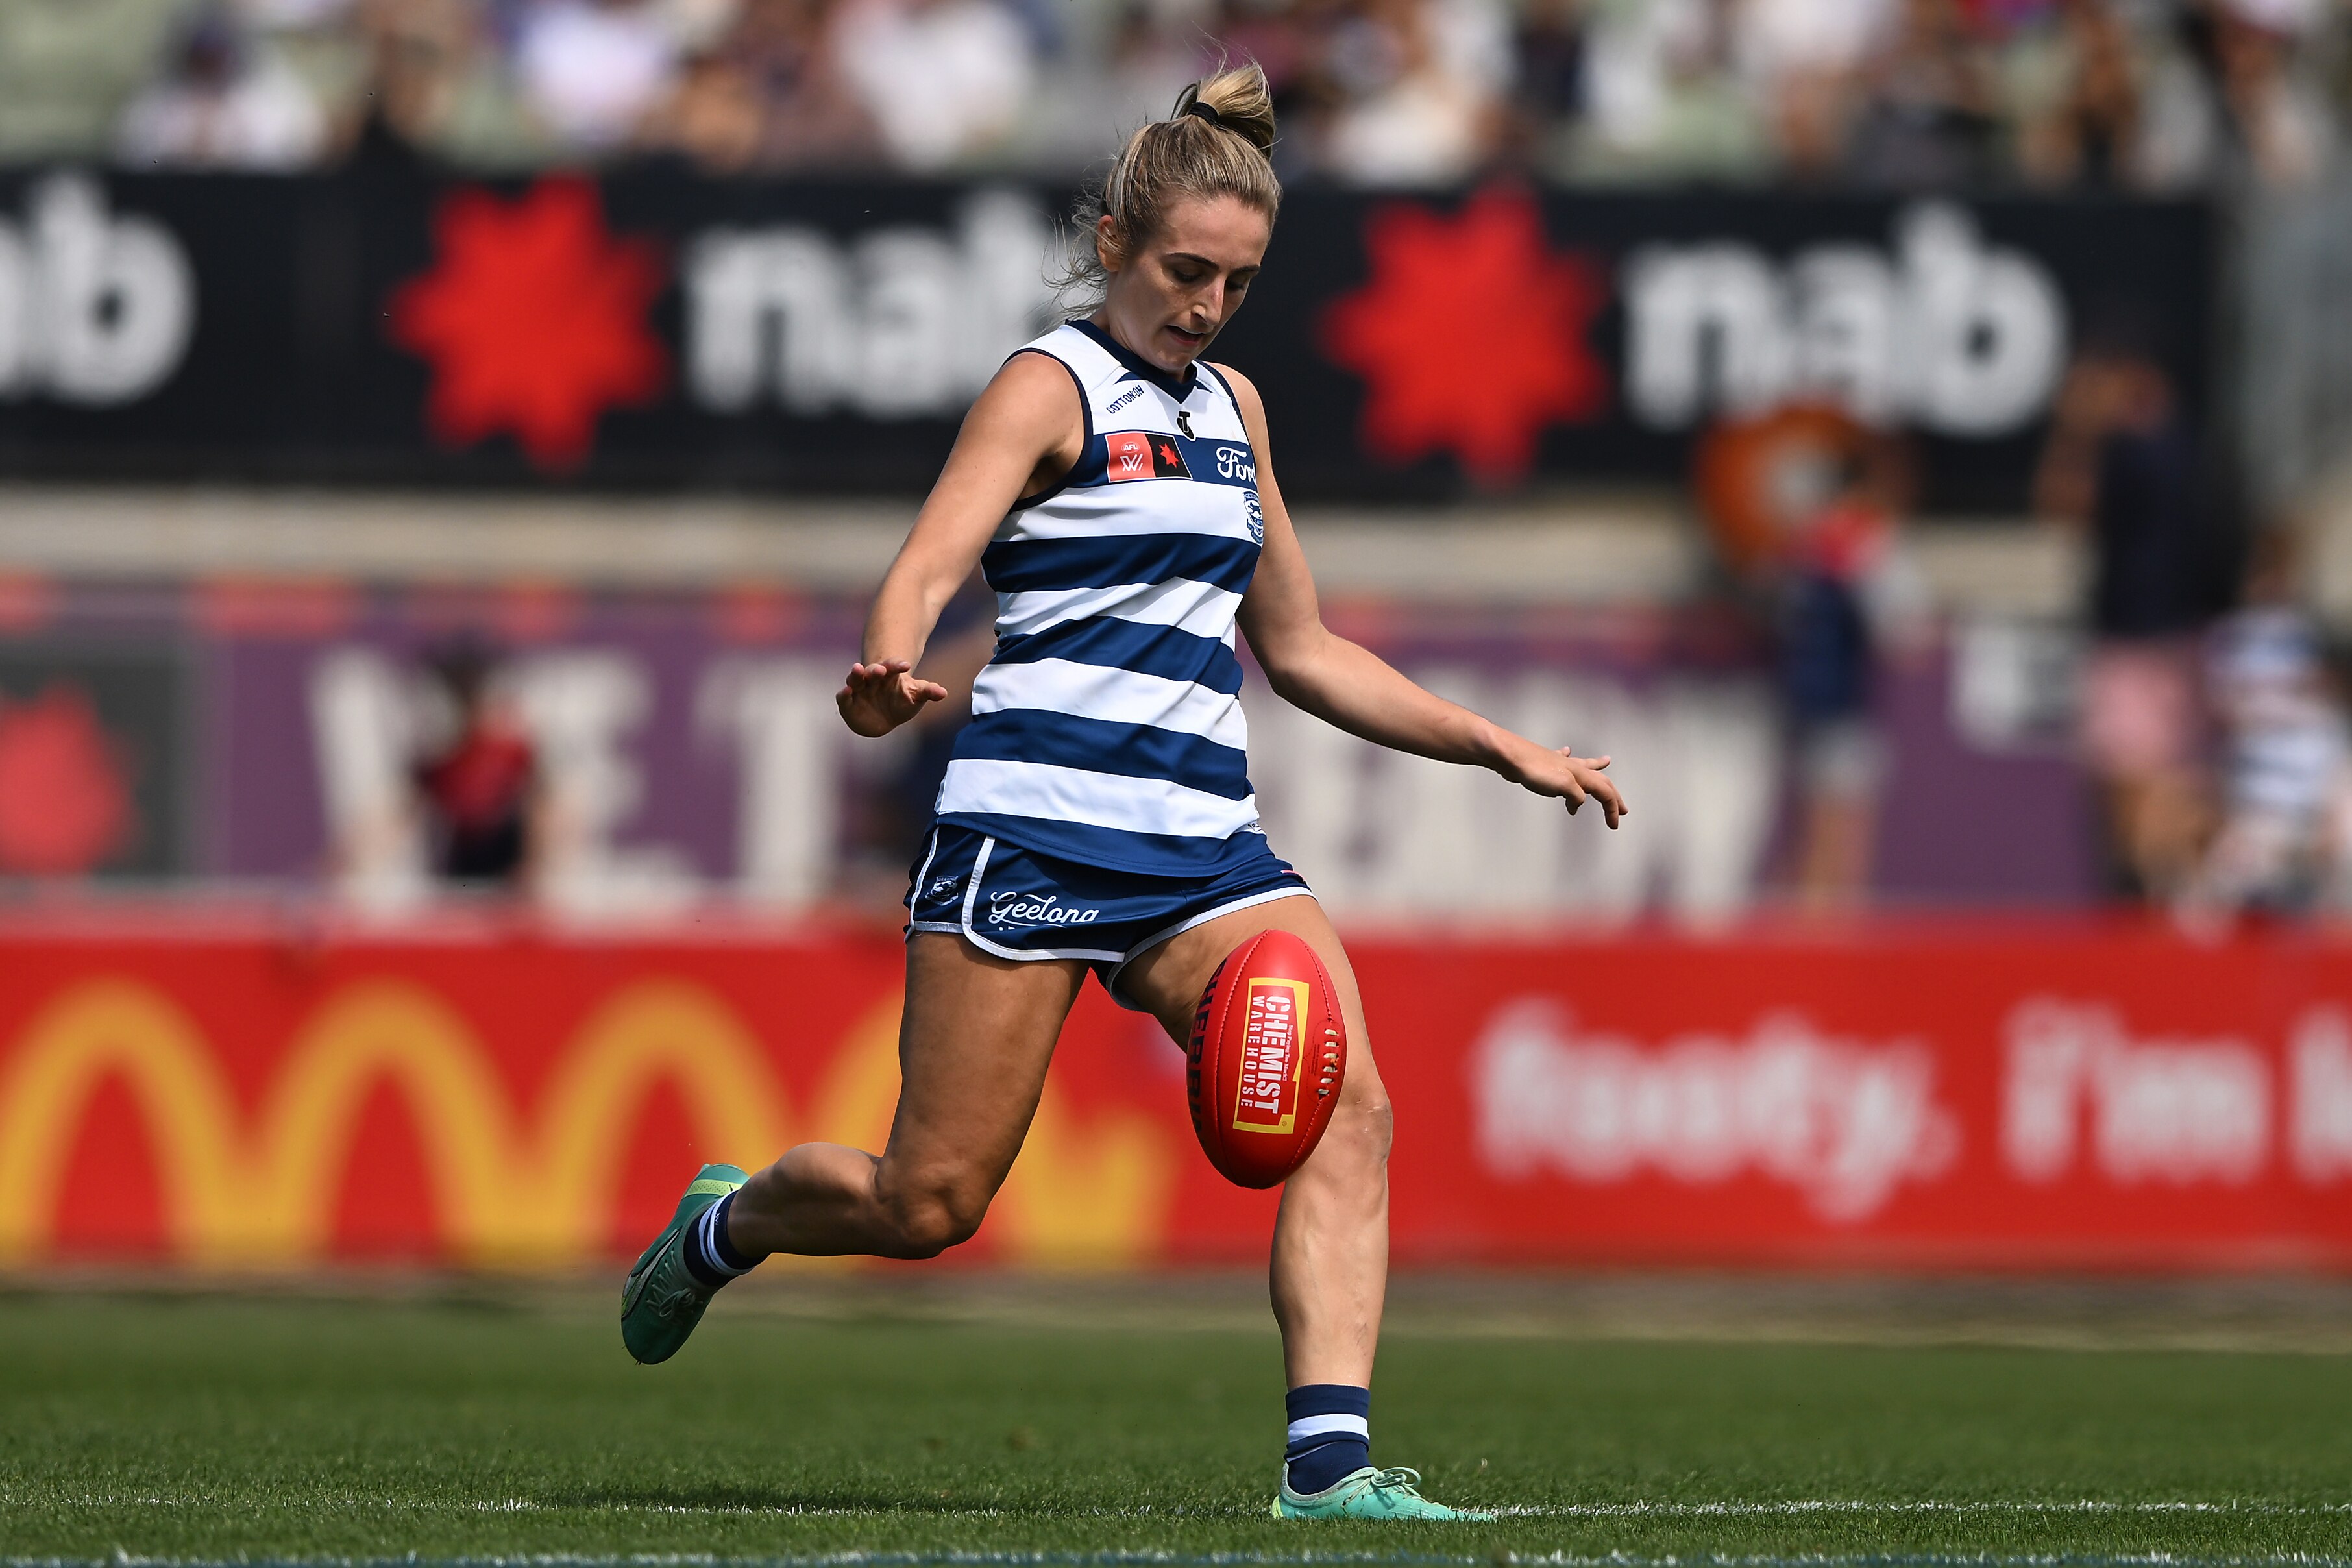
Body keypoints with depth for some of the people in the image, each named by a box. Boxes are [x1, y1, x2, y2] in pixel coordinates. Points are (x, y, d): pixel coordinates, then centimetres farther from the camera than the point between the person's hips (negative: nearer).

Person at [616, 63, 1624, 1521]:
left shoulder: (1230, 406, 20)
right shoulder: (1055, 387, -1)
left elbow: (1300, 649, 29)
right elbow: (926, 567, -16)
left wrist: (1501, 747, 26)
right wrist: (892, 676, -38)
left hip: (1203, 845, 6)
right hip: (1034, 828, -6)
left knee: (1347, 1108, -18)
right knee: (929, 1204, -4)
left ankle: (1332, 1455, -24)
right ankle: (724, 1222, 28)